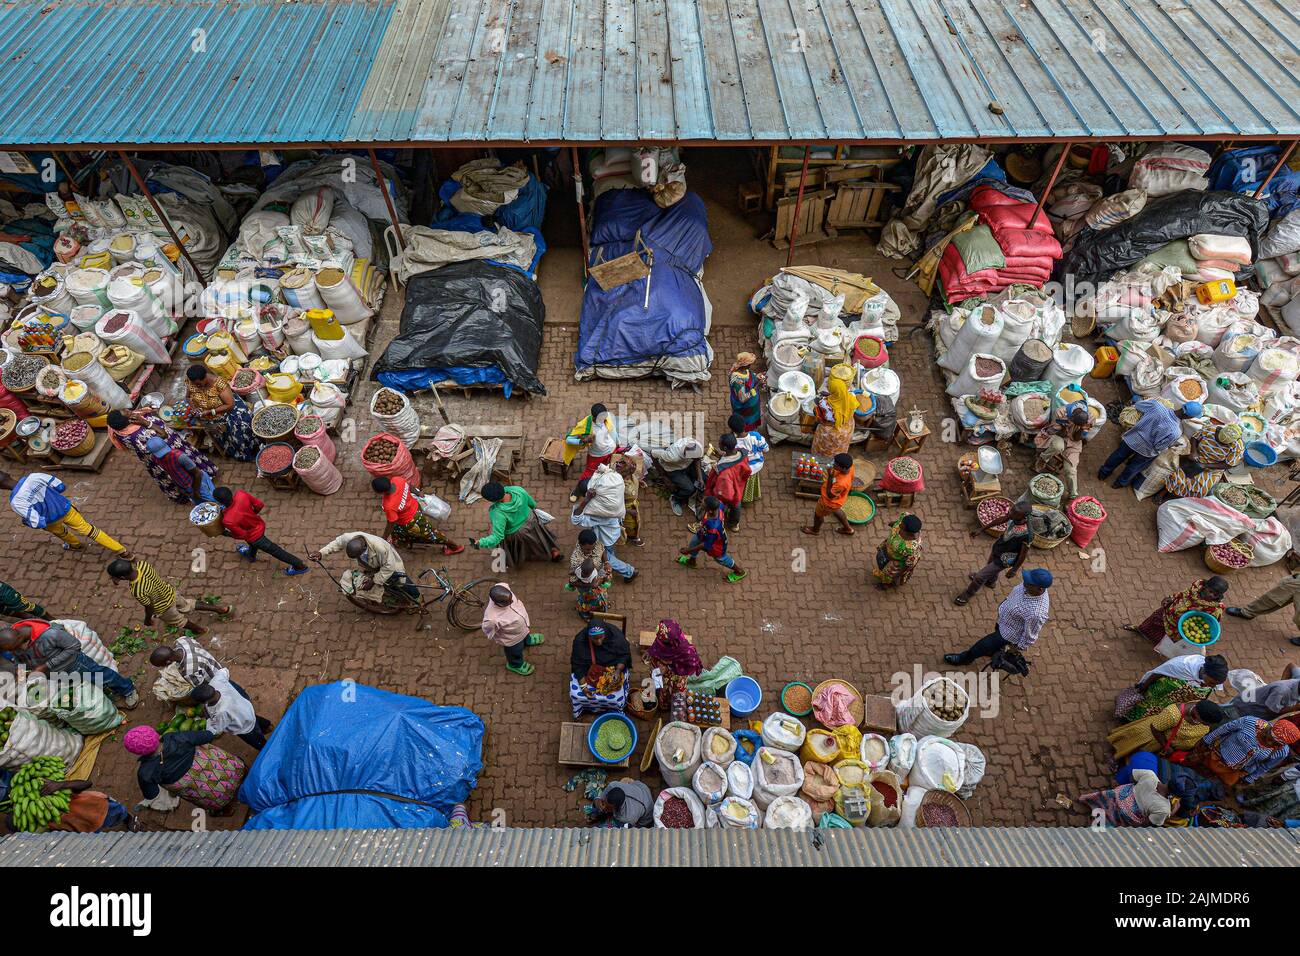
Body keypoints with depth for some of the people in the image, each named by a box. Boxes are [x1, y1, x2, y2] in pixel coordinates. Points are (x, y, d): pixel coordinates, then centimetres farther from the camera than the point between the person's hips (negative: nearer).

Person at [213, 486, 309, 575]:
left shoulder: (228, 521, -41)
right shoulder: (240, 495, -30)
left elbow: (242, 535, -24)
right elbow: (260, 505, -14)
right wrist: (249, 515, 4)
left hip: (255, 535, -6)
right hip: (260, 525, 6)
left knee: (274, 550, 17)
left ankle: (300, 566, 34)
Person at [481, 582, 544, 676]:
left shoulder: (503, 587, -35)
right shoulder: (493, 619, -47)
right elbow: (489, 633, -24)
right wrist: (501, 642, -6)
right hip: (513, 639, -5)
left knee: (526, 634, 38)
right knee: (515, 653, 29)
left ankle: (527, 640, 72)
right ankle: (515, 665, 61)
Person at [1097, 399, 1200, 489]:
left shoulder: (1157, 405, -30)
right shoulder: (1175, 433, -35)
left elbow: (1138, 405, -11)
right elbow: (1159, 446, -19)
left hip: (1131, 438, 3)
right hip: (1145, 451, -2)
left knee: (1118, 456, 29)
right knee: (1134, 467, 28)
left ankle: (1103, 473, 50)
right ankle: (1121, 483, 51)